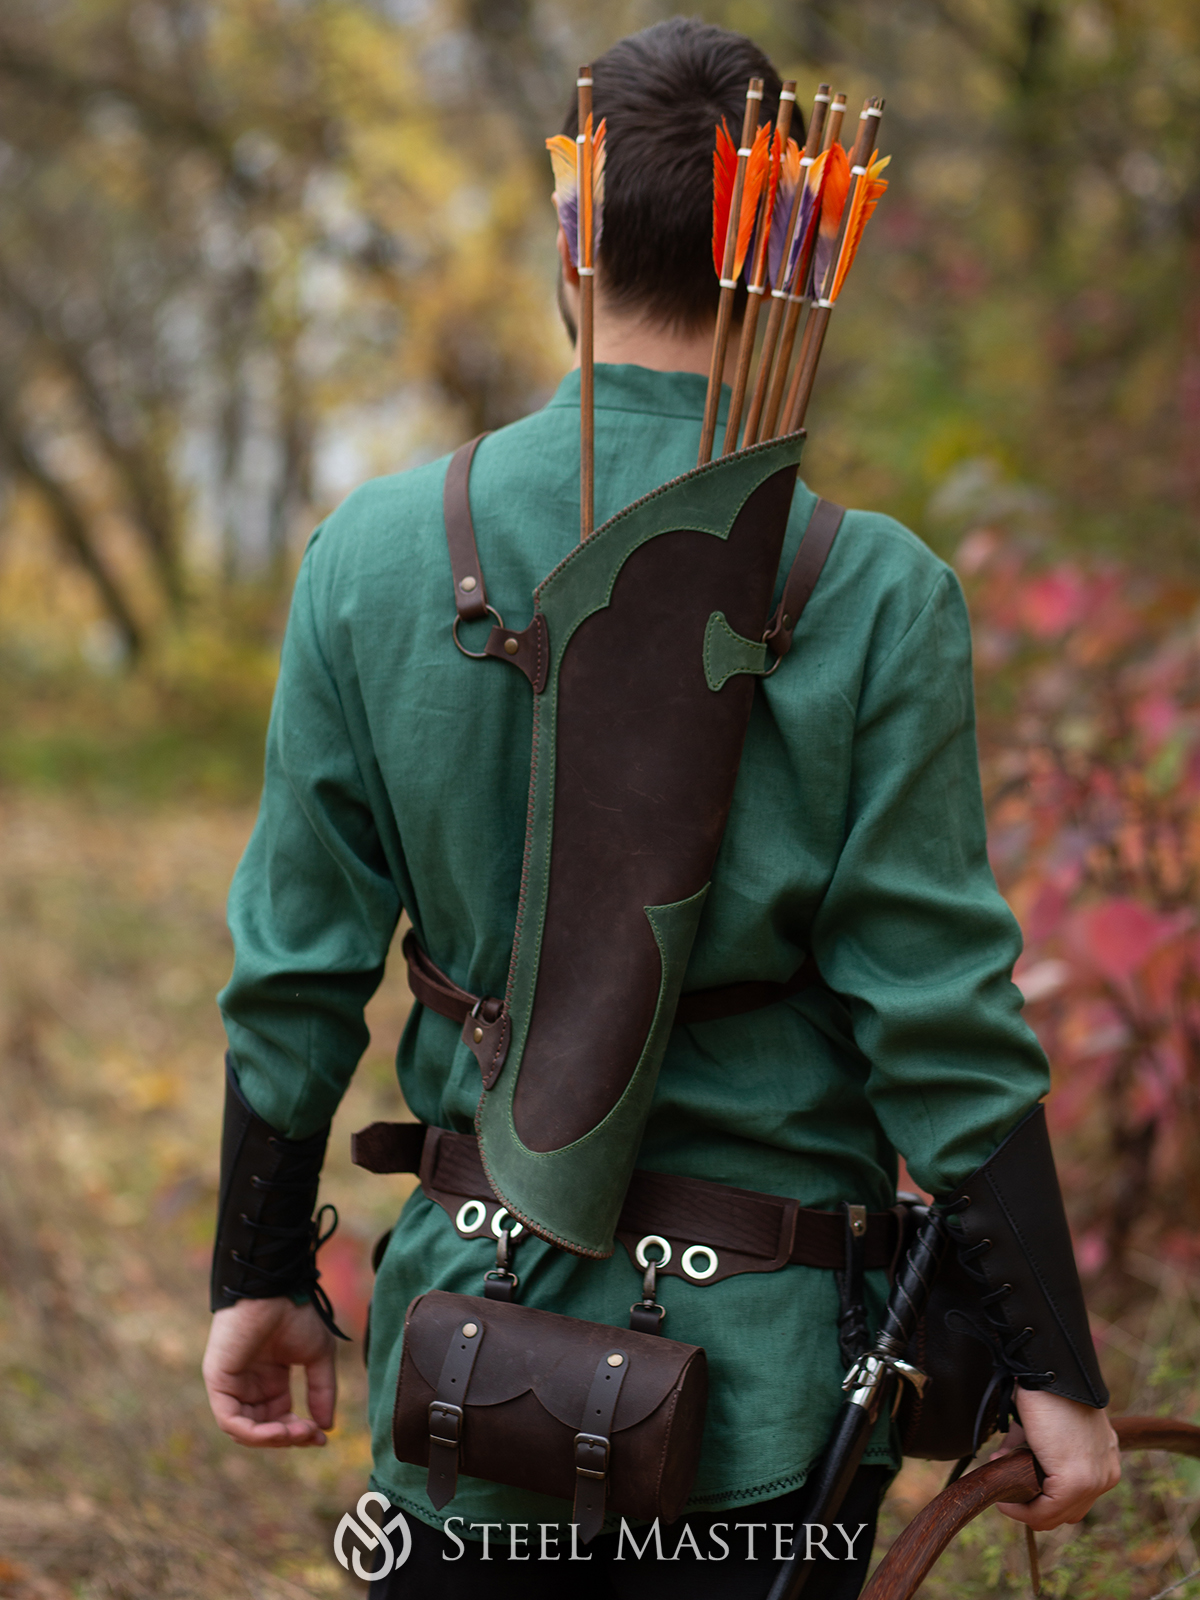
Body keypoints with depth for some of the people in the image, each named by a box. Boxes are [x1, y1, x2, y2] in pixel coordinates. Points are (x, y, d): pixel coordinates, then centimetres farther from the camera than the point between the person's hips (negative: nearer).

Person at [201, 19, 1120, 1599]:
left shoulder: (374, 553, -4)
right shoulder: (873, 594, -11)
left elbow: (297, 964, 1)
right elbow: (937, 1015, -11)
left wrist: (265, 1271, 12)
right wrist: (1049, 1361, -2)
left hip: (474, 1331, 2)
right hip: (765, 1364, -2)